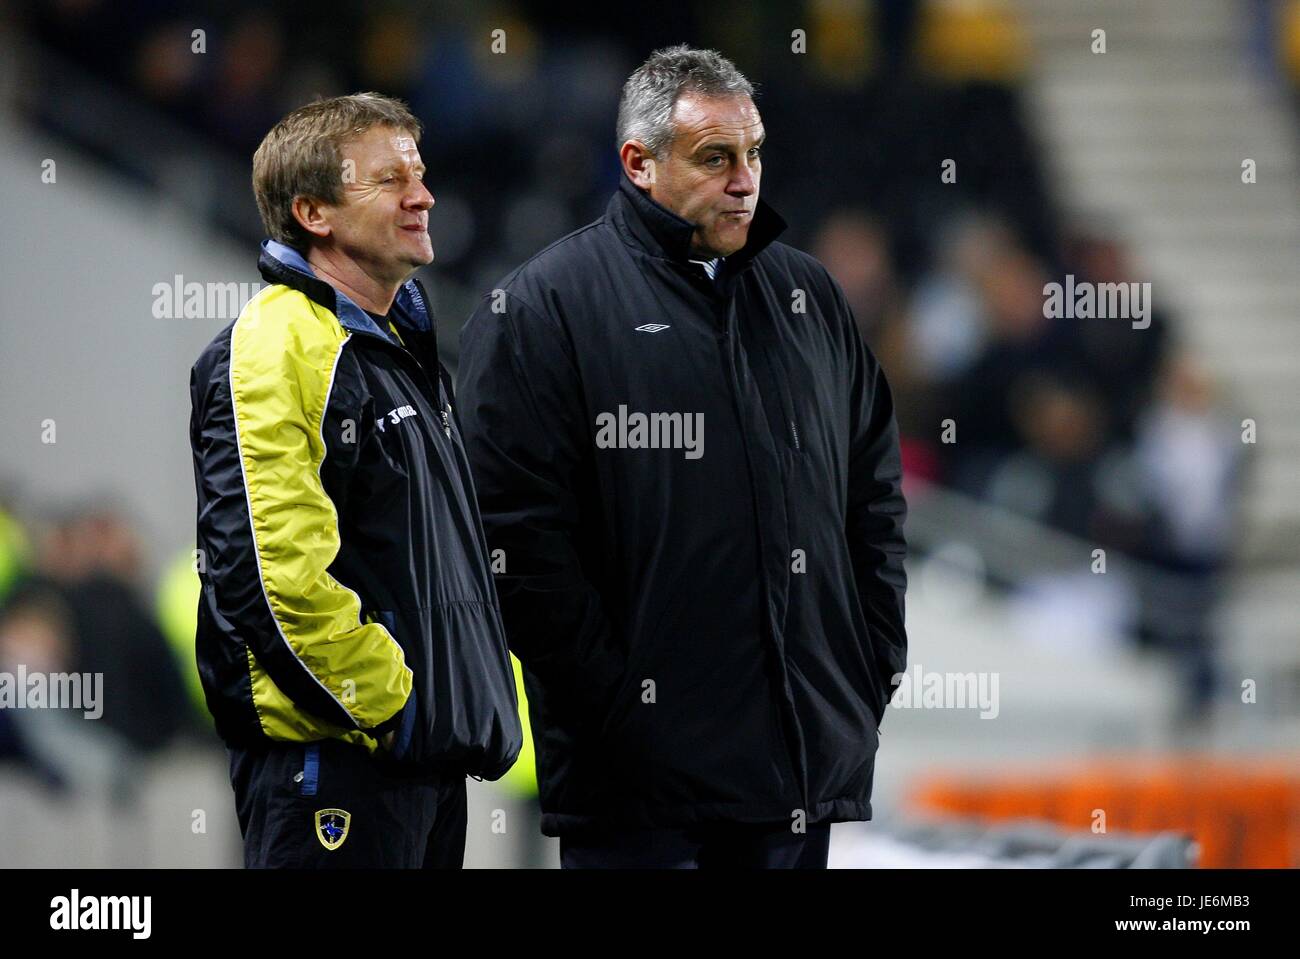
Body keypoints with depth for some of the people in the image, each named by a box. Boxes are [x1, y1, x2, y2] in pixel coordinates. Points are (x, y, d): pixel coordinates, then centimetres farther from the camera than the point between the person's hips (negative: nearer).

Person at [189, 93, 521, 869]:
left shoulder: (404, 345, 18)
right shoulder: (275, 350, -13)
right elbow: (273, 570, -23)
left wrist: (480, 700, 16)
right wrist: (385, 704, -18)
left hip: (428, 749, 10)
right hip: (330, 757, -9)